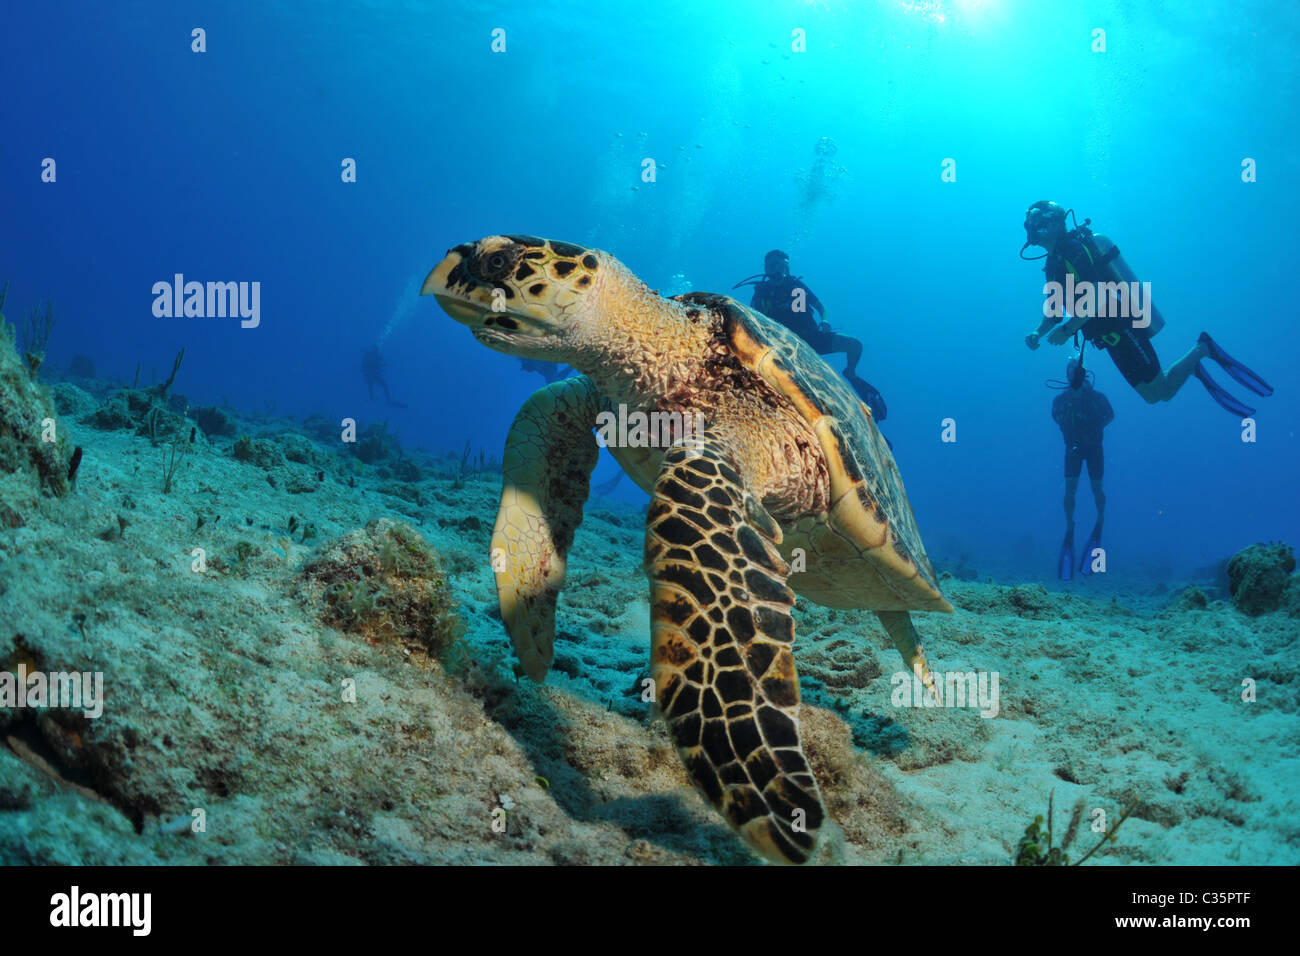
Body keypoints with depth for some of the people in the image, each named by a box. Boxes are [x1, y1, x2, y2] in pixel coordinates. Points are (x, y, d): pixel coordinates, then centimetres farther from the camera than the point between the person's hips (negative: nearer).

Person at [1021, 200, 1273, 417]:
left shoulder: (1073, 249, -16)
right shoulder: (1053, 264, 13)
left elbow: (1096, 299, -25)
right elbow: (1054, 310, 17)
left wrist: (1066, 330, -27)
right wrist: (1038, 333, -2)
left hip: (1123, 328, -9)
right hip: (1113, 338, 9)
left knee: (1161, 391, -7)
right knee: (1154, 395, 12)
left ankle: (1202, 350, 7)